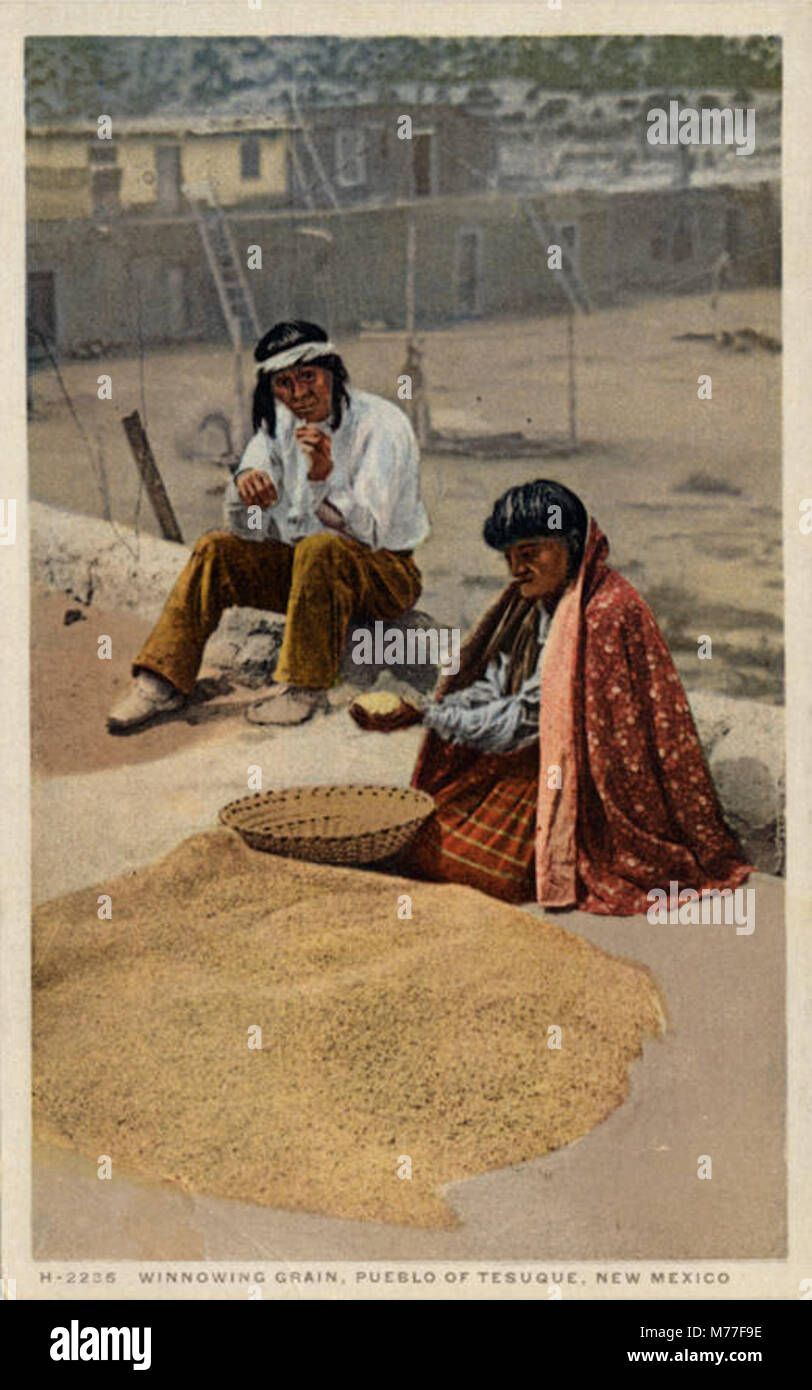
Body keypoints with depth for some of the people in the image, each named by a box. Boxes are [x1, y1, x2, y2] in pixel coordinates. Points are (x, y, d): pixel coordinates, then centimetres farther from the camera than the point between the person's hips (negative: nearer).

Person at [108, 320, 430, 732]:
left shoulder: (381, 424, -17)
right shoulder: (278, 423, 1)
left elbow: (370, 531, -26)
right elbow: (248, 530, -3)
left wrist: (325, 477, -42)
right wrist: (247, 491, -27)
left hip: (384, 570, -6)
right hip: (304, 565, 6)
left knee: (319, 548, -36)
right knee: (215, 549, -10)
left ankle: (304, 687, -26)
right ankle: (164, 682, -10)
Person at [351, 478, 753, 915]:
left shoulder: (606, 614, -22)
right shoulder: (533, 605, 7)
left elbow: (532, 716, -23)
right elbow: (492, 690, 5)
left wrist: (431, 718, -19)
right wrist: (418, 714, -12)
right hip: (529, 765, 9)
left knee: (452, 856, -16)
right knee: (421, 835, 5)